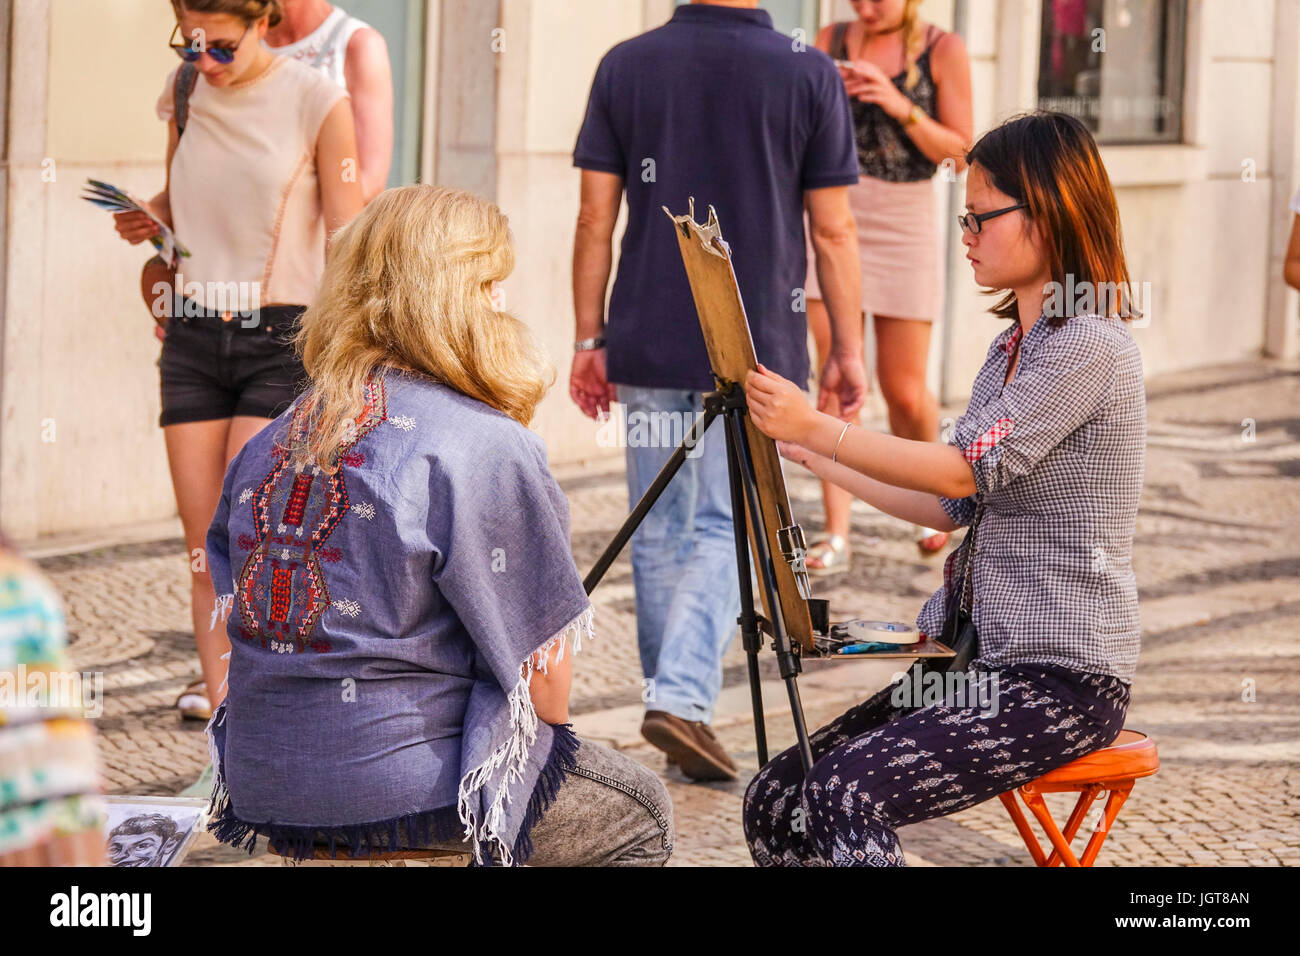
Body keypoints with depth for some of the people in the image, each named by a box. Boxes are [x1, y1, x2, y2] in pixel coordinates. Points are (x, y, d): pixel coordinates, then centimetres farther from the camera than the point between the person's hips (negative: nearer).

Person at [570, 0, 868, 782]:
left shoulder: (625, 67, 1)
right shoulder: (809, 76, -4)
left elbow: (596, 219, 1)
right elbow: (832, 229, -2)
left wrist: (590, 341, 9)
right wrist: (848, 350, 6)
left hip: (649, 348, 2)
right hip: (758, 350, -2)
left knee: (660, 533, 12)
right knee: (725, 528, 0)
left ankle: (673, 696, 22)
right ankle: (682, 696, -16)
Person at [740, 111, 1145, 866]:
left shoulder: (1091, 346, -13)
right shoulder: (1012, 349, 17)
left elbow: (967, 469, -19)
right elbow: (950, 506, 20)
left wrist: (814, 427, -17)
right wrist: (807, 456, 17)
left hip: (1063, 681, -9)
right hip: (985, 662, 9)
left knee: (847, 791, -27)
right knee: (775, 802, -3)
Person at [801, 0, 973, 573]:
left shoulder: (943, 51, -3)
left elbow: (958, 156, -5)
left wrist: (901, 106, -19)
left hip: (904, 225, -1)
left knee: (904, 392, 3)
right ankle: (836, 536, -5)